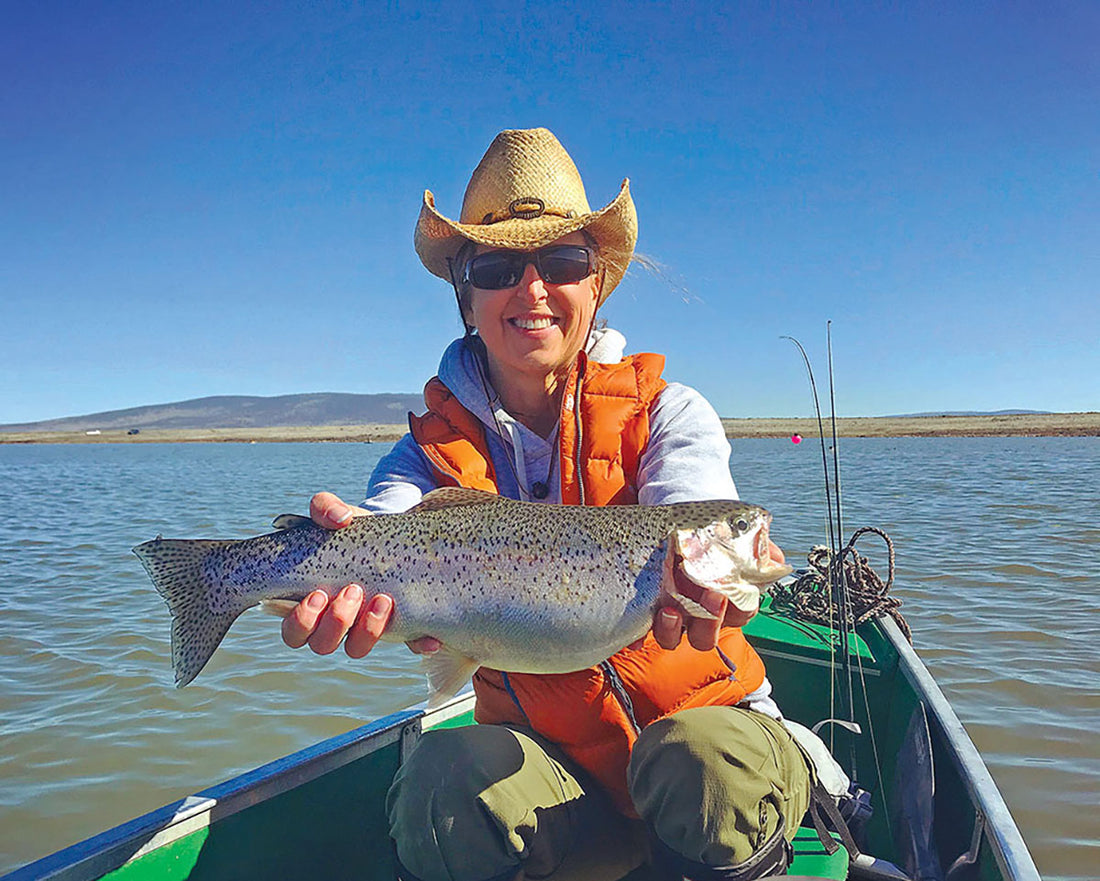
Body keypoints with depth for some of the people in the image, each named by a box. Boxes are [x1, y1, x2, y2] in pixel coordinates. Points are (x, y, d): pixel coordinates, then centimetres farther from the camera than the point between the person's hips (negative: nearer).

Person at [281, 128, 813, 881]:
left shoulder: (666, 412, -4)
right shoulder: (434, 451, -1)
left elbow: (691, 512, -24)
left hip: (706, 716, 0)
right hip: (551, 764, 1)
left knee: (707, 762, -33)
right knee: (449, 776, -29)